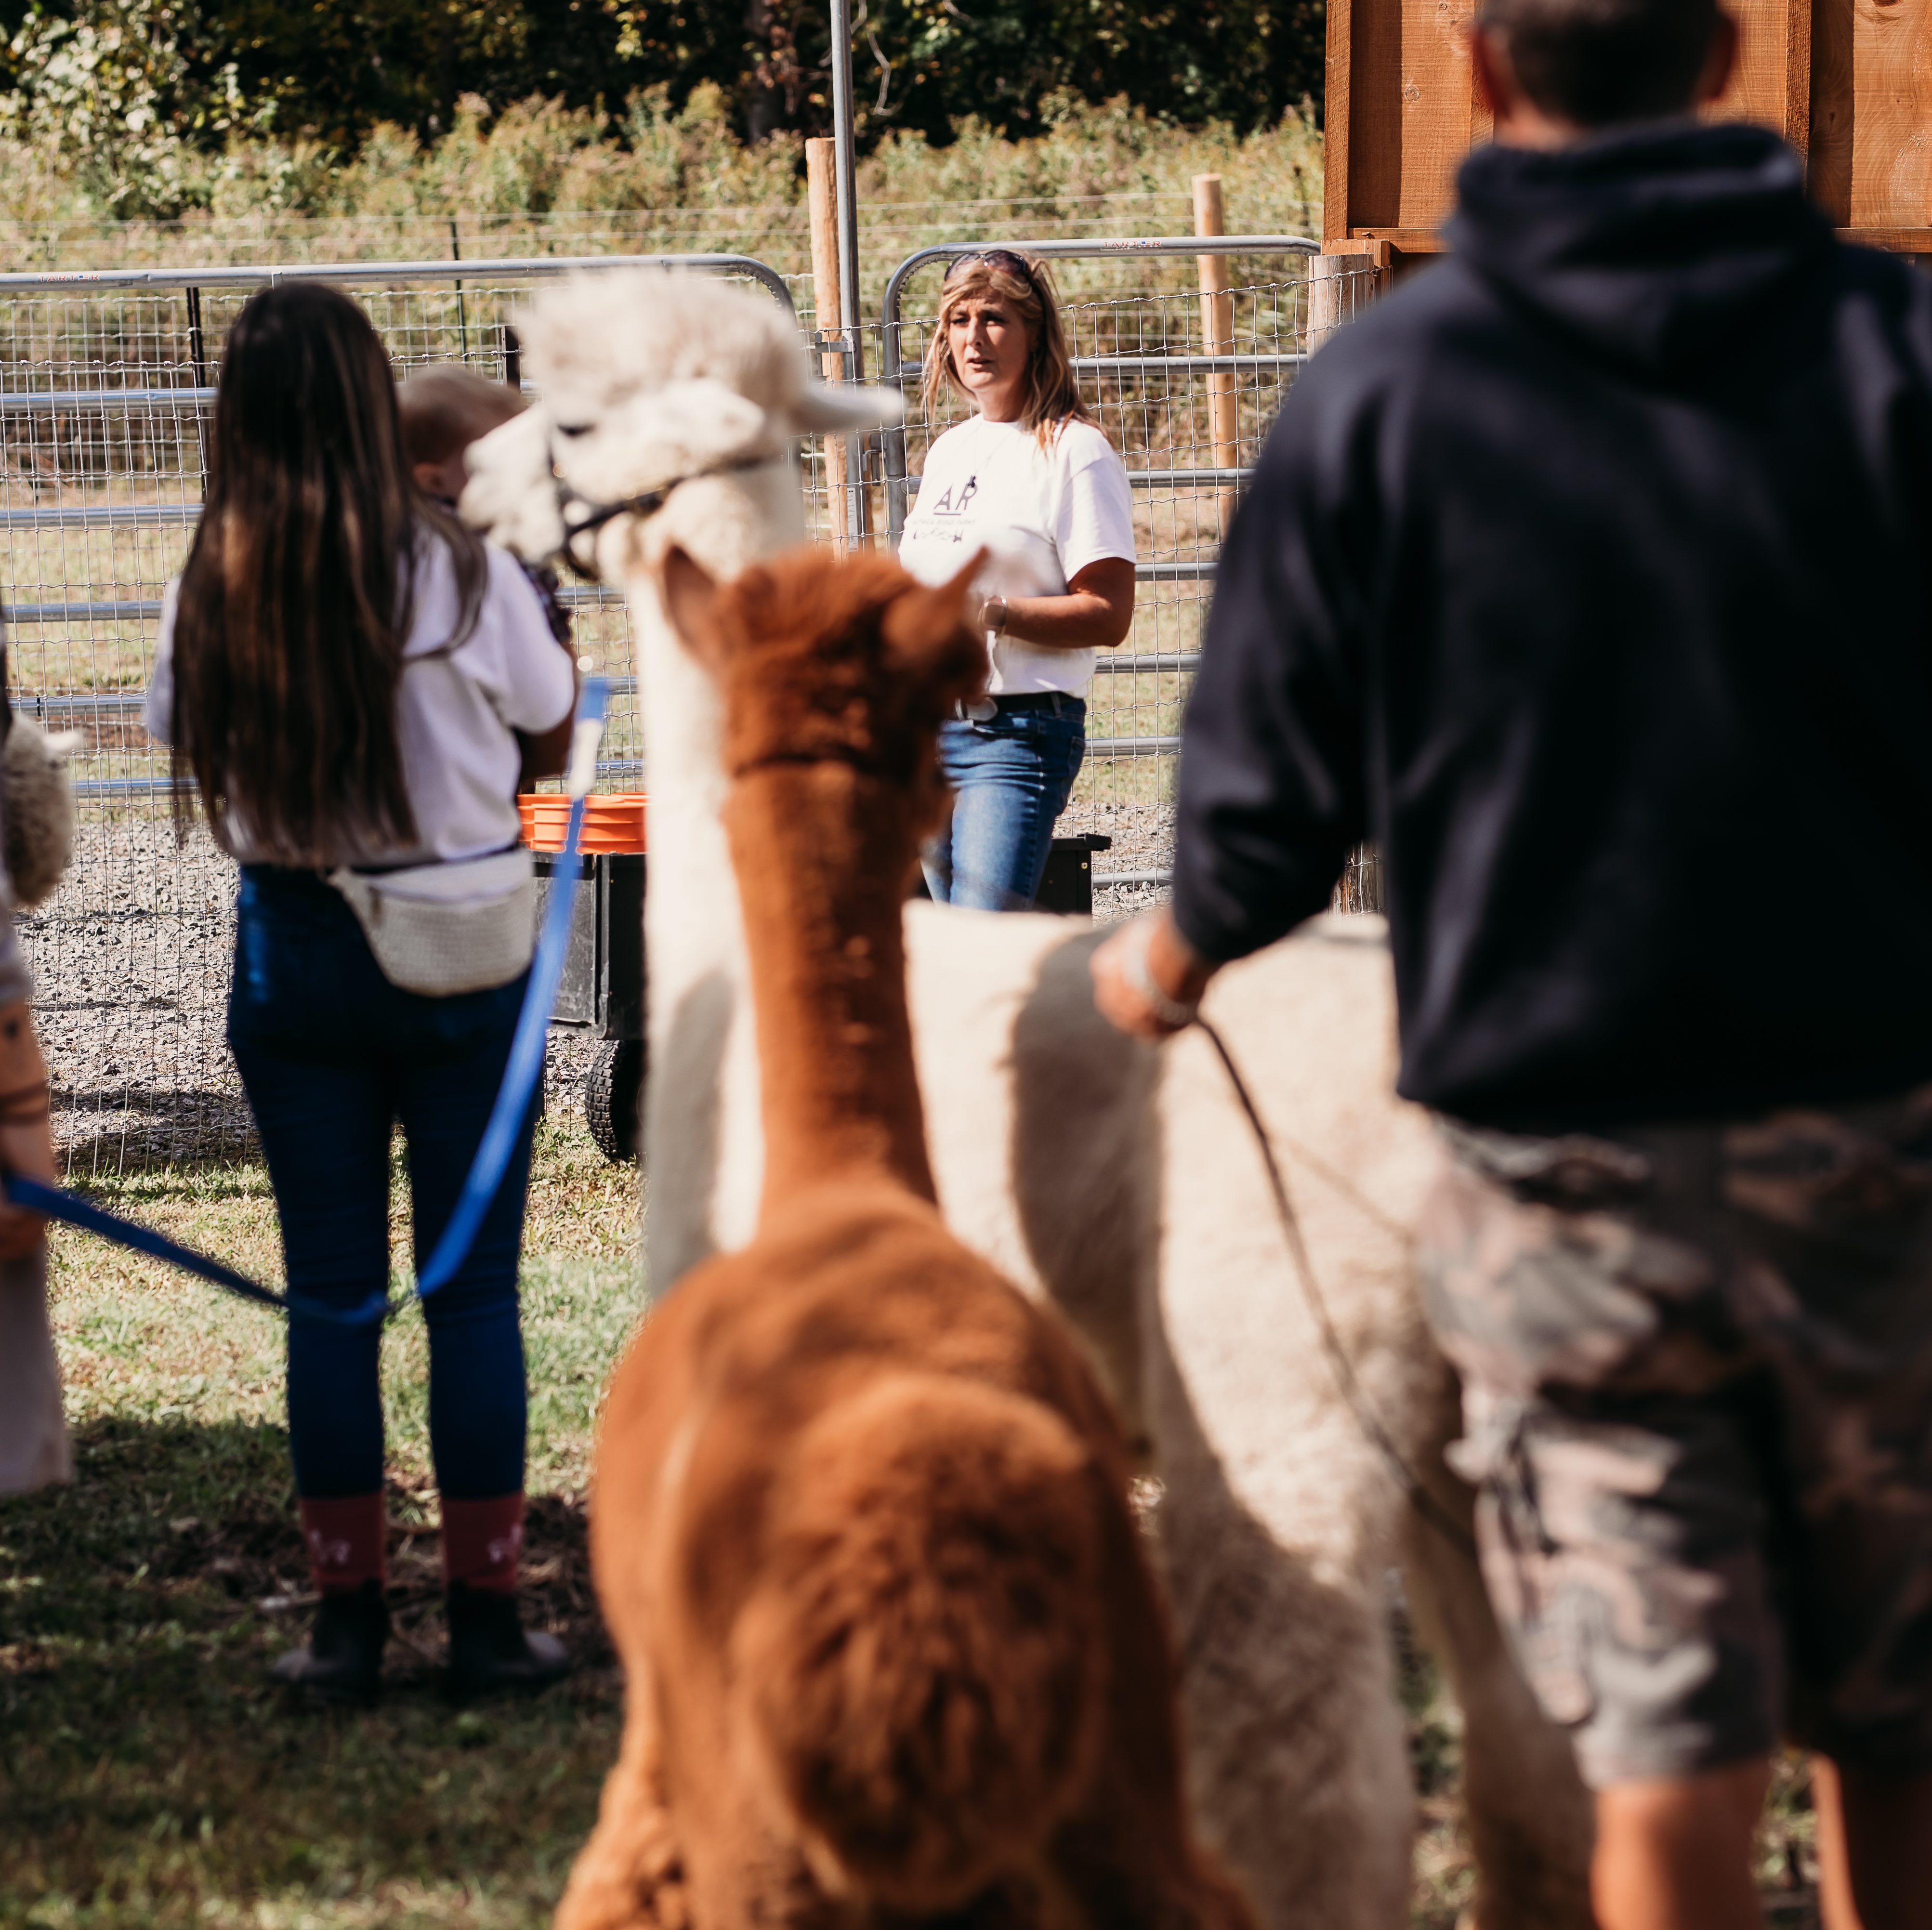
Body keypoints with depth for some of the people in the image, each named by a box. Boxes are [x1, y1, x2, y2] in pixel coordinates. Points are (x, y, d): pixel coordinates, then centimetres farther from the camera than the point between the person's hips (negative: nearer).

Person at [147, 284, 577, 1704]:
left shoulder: (212, 591, -6)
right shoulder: (457, 571, -12)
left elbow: (193, 750, 6)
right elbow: (553, 737, 2)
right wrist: (540, 592, 16)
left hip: (293, 953, 2)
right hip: (461, 956, -2)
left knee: (331, 1292, 8)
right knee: (473, 1289, 6)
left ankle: (350, 1619, 10)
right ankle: (488, 1614, 9)